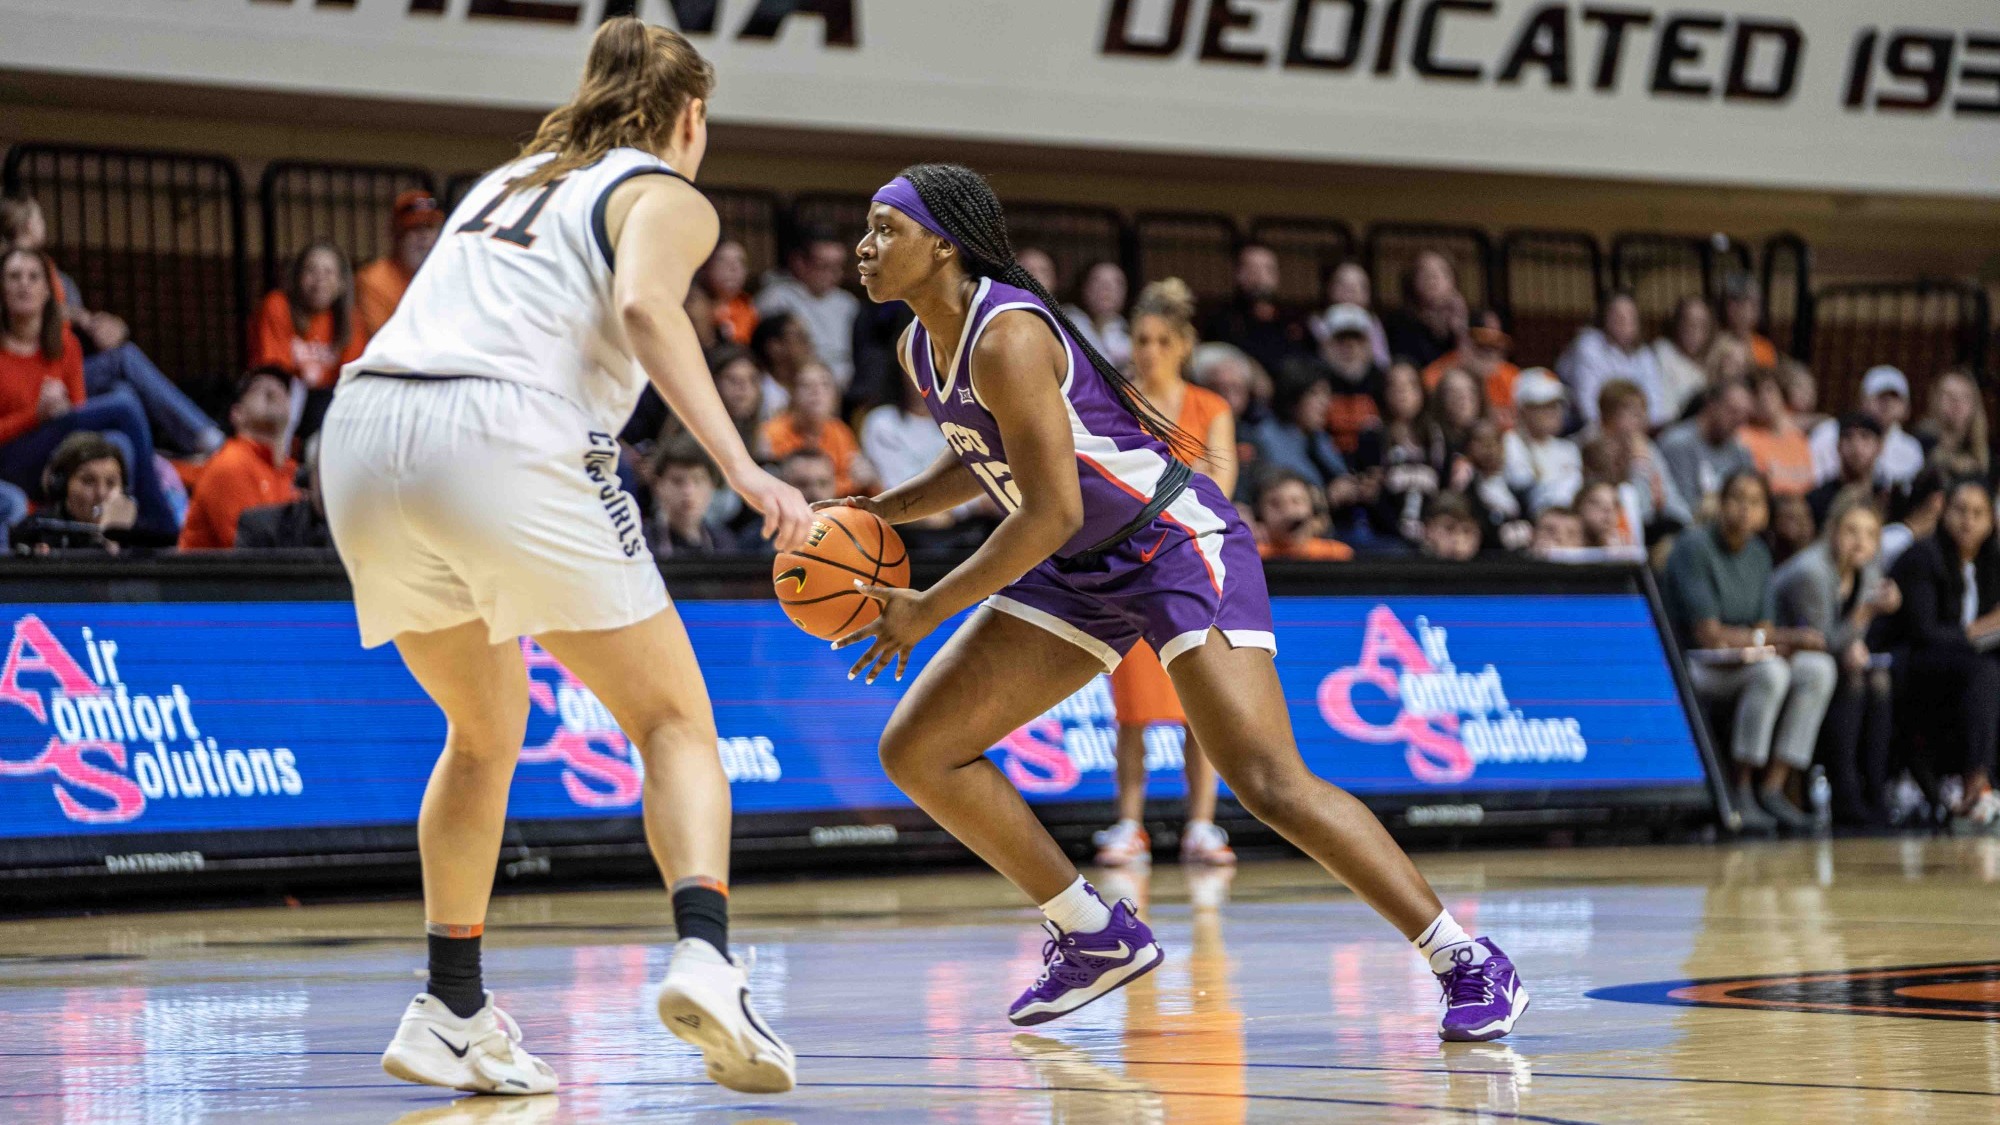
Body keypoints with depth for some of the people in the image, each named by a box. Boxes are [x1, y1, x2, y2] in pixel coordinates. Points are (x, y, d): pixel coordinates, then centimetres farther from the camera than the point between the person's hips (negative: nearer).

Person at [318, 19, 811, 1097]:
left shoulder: (508, 180, 32)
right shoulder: (667, 197, 12)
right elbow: (644, 303, -10)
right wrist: (740, 467, -19)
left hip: (363, 438, 6)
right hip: (503, 441, -6)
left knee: (485, 730, 25)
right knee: (673, 719, 4)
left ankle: (449, 1011, 20)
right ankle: (703, 955, -20)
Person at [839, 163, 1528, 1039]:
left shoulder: (1006, 337, -24)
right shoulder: (924, 350, 5)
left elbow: (1051, 513, -27)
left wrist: (928, 610, -20)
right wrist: (884, 512, 8)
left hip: (1177, 545, -9)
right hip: (1081, 573, 10)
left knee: (1269, 782, -22)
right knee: (916, 751, 3)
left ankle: (1469, 963, -14)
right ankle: (1096, 938, 15)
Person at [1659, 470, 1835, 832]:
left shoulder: (1758, 554, 11)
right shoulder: (1694, 546, -13)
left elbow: (1765, 630, 10)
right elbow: (1708, 634, -19)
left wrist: (1779, 643, -16)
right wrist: (1785, 638, -18)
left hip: (1740, 659, 8)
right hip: (1688, 665, -8)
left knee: (1819, 668, -15)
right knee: (1770, 672, -34)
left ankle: (1772, 787, -17)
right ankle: (1741, 790, -26)